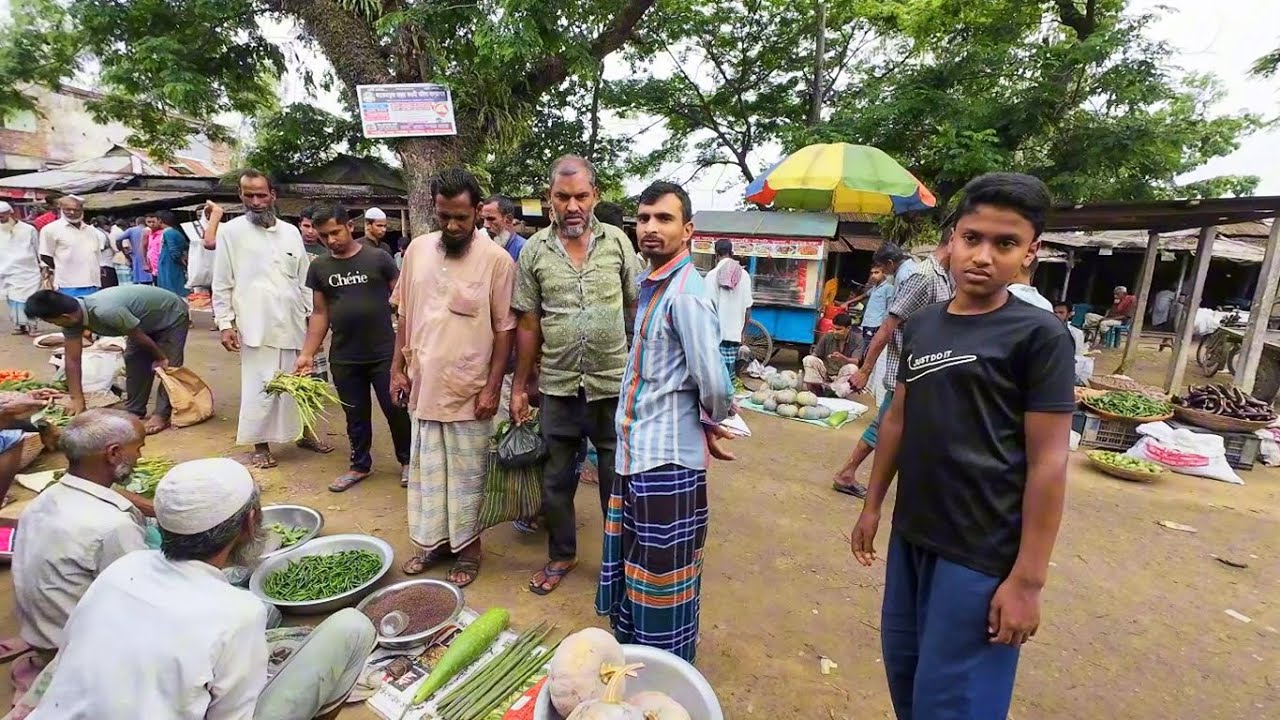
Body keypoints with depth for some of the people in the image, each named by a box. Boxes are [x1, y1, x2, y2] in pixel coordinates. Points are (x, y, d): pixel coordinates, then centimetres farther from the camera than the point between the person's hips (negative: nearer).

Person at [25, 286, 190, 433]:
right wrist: (77, 399, -12)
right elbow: (72, 360, -11)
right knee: (134, 362, 6)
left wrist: (161, 359, -8)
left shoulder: (107, 312, -41)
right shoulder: (73, 318, -14)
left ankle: (162, 415, -4)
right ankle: (134, 411, 18)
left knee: (168, 366, -11)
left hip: (172, 316, -8)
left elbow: (140, 337, -25)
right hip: (146, 320, 8)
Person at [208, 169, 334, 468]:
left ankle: (303, 432, 28)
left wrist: (315, 314, 8)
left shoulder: (291, 232, 8)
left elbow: (304, 279, 12)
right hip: (256, 325, -3)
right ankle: (260, 444, 16)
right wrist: (225, 324, -7)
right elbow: (222, 284, -1)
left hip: (293, 323, 4)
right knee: (260, 385, 2)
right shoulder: (230, 231, -1)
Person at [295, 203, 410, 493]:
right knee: (355, 415, 14)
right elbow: (319, 313, 9)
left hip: (384, 352, -3)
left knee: (396, 409, 4)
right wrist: (307, 353, 5)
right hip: (343, 357, 3)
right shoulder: (319, 267, 6)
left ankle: (406, 460, 24)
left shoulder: (378, 258, -5)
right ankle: (360, 465, 31)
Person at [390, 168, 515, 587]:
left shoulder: (497, 260, -11)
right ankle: (432, 540, 35)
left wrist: (493, 386, -12)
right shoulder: (417, 249, 3)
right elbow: (405, 314, 10)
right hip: (424, 384, 5)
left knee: (466, 474, 9)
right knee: (426, 469, 17)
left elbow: (505, 329, -10)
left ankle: (467, 547, 27)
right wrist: (398, 368, 7)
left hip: (469, 390, -4)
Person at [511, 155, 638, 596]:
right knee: (557, 479, 16)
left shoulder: (618, 242, -1)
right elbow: (528, 324, 3)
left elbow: (637, 309, 4)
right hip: (558, 386, 1)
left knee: (617, 478, 12)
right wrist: (519, 386, 4)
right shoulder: (534, 250, 0)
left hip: (614, 383, -1)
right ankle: (561, 555, 37)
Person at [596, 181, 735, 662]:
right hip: (636, 452, 9)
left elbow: (713, 383, -24)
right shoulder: (651, 285, 10)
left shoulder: (685, 293, -19)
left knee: (662, 576, 7)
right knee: (632, 569, 22)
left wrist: (713, 422, -4)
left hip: (667, 460, -9)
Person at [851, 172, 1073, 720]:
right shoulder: (921, 325, 4)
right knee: (902, 669, 20)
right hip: (911, 536, 6)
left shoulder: (1039, 335, -12)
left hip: (982, 555, -5)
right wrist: (872, 506, 14)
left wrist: (1027, 578, -14)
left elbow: (1048, 463, -14)